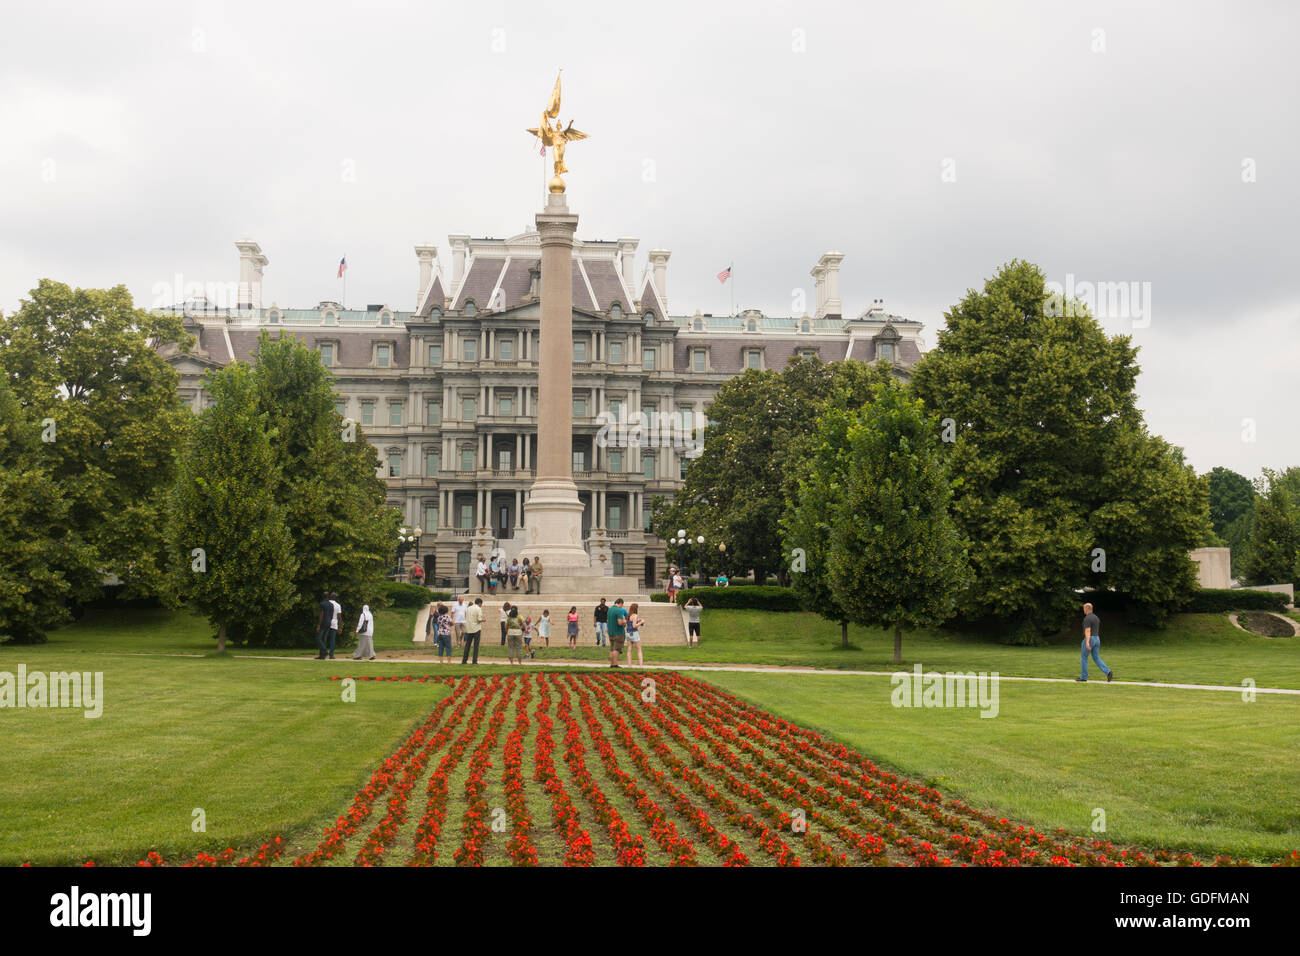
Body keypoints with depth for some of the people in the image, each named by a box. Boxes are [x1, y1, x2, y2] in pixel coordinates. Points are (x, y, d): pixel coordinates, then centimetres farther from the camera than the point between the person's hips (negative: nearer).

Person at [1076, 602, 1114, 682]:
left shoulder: (1087, 618, -14)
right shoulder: (1096, 618, 15)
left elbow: (1088, 630, -23)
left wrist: (1087, 642, -29)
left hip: (1089, 639, -8)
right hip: (1097, 639, 8)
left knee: (1083, 657, 6)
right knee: (1097, 658, 8)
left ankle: (1084, 677, 11)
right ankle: (1108, 672, -12)